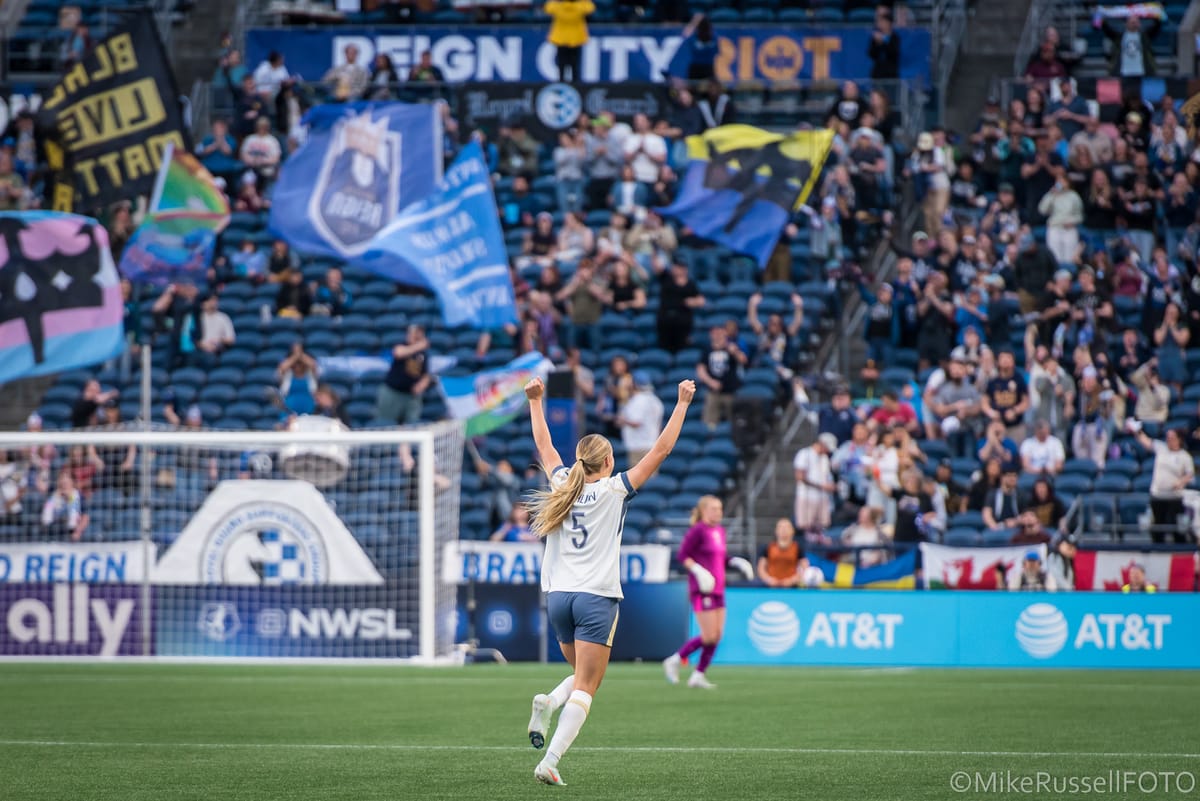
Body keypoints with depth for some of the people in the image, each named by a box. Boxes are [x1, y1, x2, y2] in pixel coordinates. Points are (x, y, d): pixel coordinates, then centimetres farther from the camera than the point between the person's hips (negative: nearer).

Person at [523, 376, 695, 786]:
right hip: (596, 598, -5)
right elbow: (661, 450, -3)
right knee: (585, 688, -5)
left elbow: (544, 446, 23)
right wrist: (682, 404, 3)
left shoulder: (562, 484, 6)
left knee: (583, 678, 22)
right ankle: (550, 762, -19)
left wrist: (535, 401, 35)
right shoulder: (613, 490, -5)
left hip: (558, 595, 5)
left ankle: (548, 702, -9)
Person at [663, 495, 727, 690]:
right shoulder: (698, 530, -11)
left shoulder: (720, 530, 13)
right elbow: (682, 555, -13)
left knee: (717, 635, 5)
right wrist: (698, 570, -24)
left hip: (717, 589, 8)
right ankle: (674, 661, 6)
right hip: (702, 590, -8)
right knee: (709, 636, -10)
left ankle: (699, 675, 13)